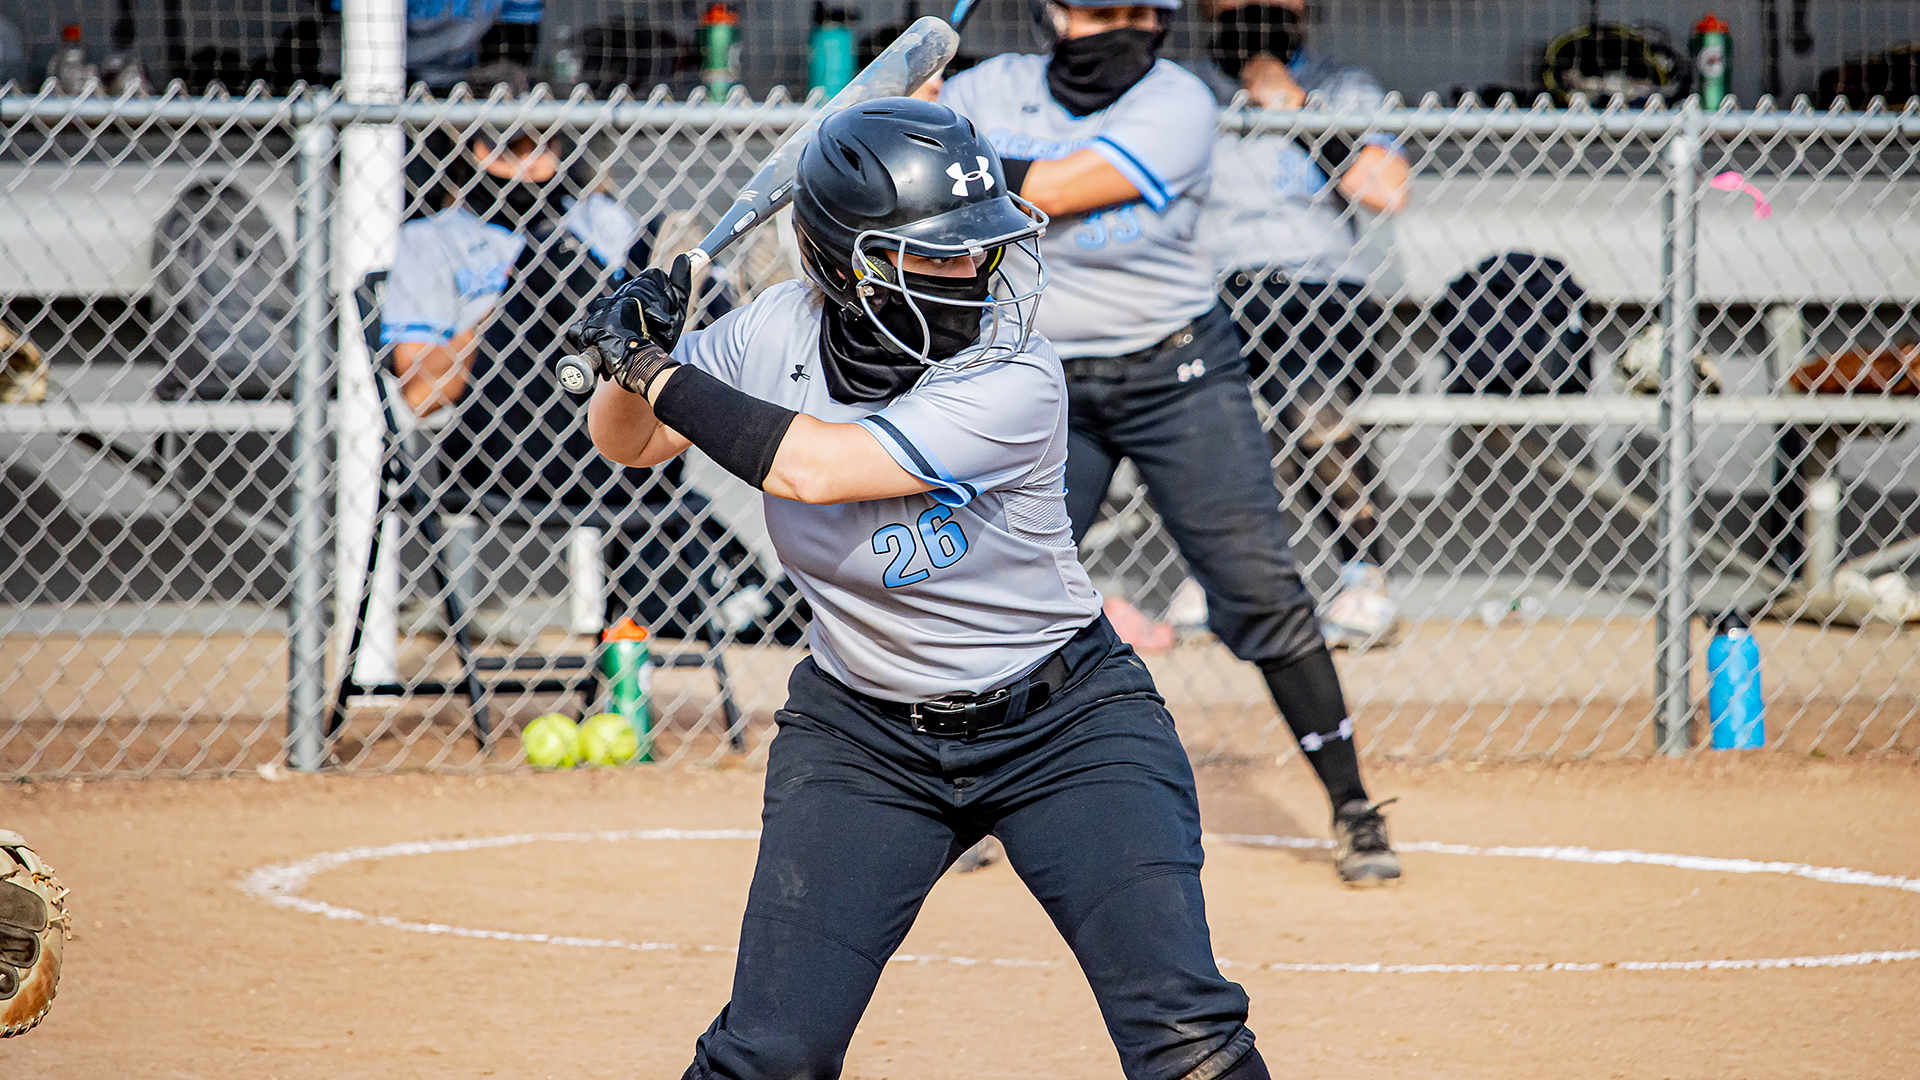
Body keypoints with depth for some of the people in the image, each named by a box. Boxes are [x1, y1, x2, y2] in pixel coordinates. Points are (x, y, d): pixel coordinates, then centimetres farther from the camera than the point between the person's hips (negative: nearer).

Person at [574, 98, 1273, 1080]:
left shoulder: (1012, 383, -25)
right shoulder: (775, 334, -10)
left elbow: (810, 468, -33)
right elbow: (627, 443, 6)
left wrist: (658, 368, -26)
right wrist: (632, 363, -15)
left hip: (1064, 725, -3)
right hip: (862, 735, 3)